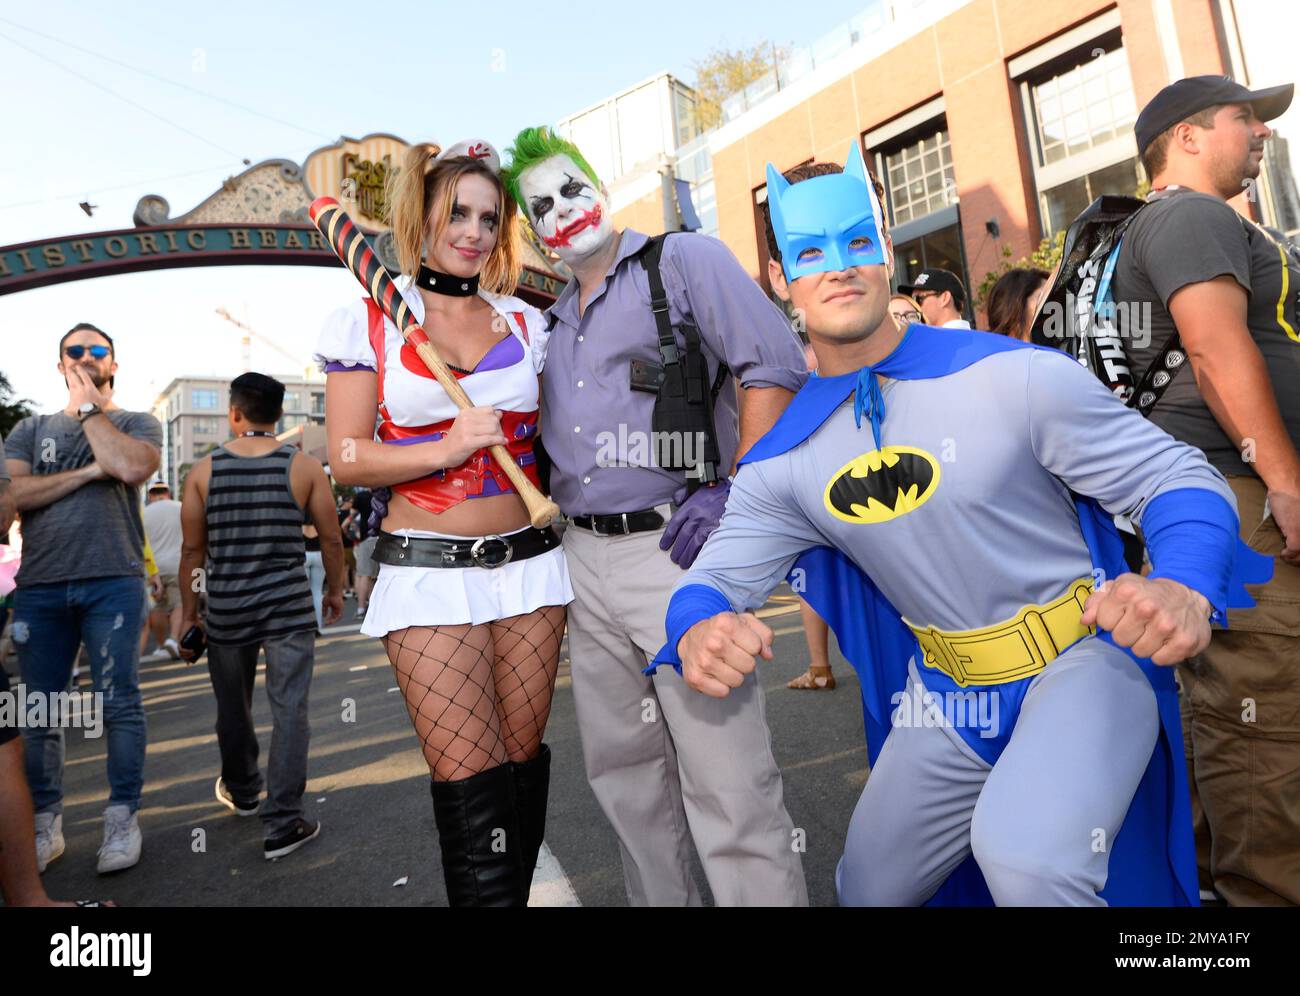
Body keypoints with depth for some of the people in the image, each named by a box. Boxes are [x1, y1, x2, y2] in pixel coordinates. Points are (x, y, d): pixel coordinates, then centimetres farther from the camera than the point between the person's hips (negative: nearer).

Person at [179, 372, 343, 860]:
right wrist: (335, 589, 13)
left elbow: (192, 549, 3)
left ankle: (241, 791, 43)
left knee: (232, 709, 21)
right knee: (289, 712, 2)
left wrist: (188, 609, 14)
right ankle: (282, 826, 3)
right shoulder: (304, 466, -5)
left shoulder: (205, 469, 0)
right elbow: (331, 538, -1)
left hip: (226, 611, 3)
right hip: (289, 609, -2)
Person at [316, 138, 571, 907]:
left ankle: (519, 890, 29)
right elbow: (347, 459, -3)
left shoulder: (525, 322, 12)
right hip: (428, 572, -3)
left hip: (529, 561, 3)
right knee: (470, 778, -6)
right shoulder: (368, 321, 3)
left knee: (523, 758, 10)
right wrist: (449, 448, -15)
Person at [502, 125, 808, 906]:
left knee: (726, 781, -5)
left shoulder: (685, 261, 2)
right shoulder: (554, 323, 21)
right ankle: (661, 898, 36)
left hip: (674, 548, -7)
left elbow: (776, 365, -9)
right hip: (584, 560, 7)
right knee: (624, 768, 17)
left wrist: (735, 491, -18)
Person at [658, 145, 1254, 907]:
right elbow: (717, 577, -7)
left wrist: (1184, 588, -33)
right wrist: (697, 632, -32)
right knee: (869, 891, 19)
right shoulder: (783, 465, -7)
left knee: (1024, 855, -34)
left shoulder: (1018, 375, -18)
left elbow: (1178, 477, -12)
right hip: (946, 698, 4)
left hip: (1079, 664, -4)